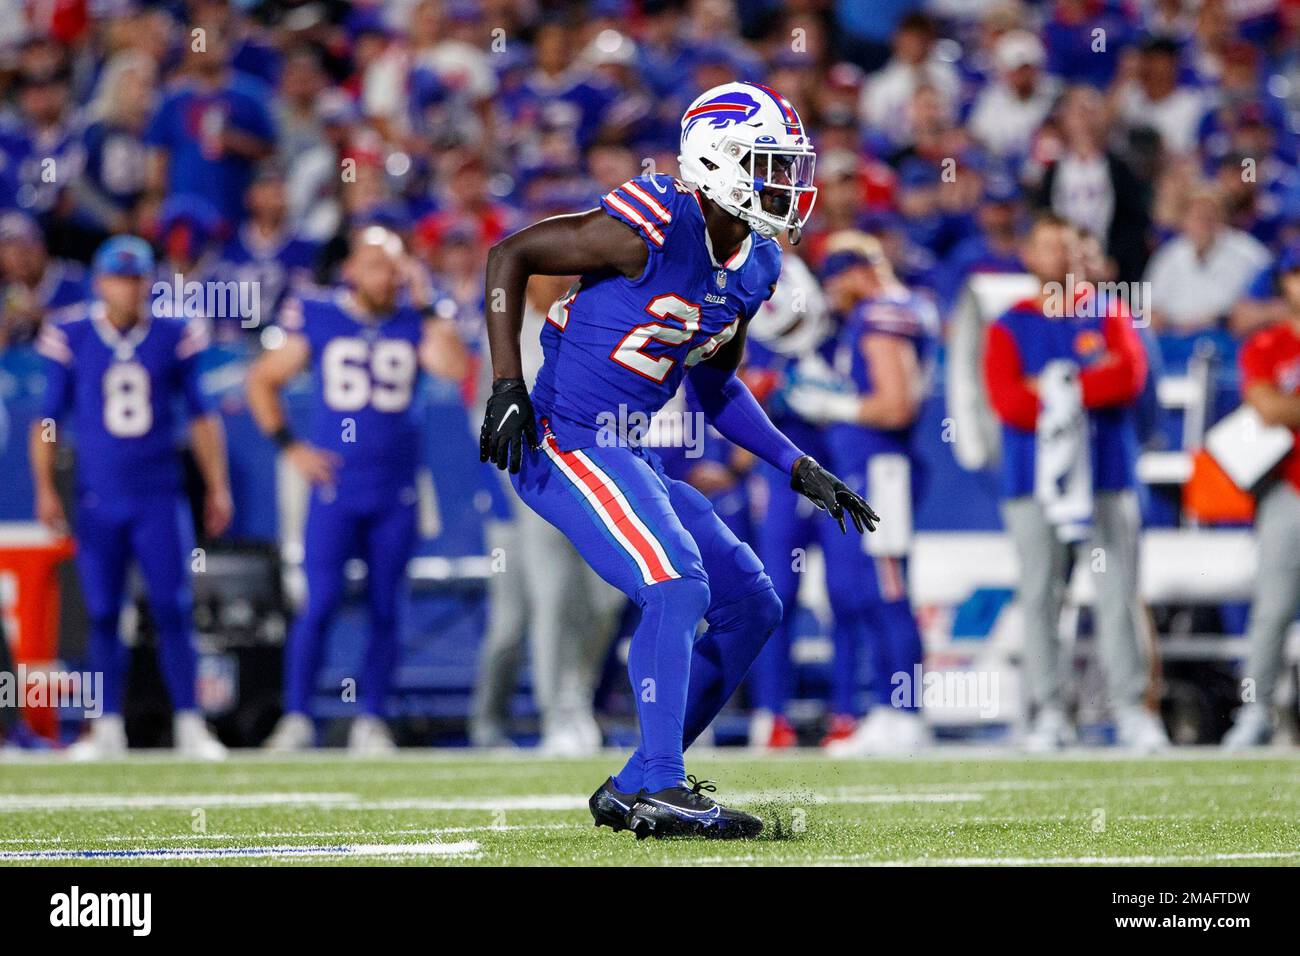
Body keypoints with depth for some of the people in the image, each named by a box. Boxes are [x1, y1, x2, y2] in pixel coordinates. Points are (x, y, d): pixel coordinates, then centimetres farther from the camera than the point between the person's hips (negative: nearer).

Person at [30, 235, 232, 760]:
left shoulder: (174, 337, 1)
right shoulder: (72, 338, -1)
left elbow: (201, 415, 8)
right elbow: (49, 417, 5)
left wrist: (217, 486, 5)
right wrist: (45, 488, -3)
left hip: (159, 499, 0)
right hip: (98, 499, 0)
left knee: (173, 612, -4)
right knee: (103, 614, 4)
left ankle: (189, 724, 1)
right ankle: (107, 729, 11)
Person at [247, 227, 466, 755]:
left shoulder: (415, 323, 2)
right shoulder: (317, 319, 0)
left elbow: (454, 365, -18)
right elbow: (262, 380, 9)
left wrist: (426, 303, -14)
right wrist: (289, 446, 0)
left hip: (395, 493, 2)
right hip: (335, 488, -2)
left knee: (385, 610, 5)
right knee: (320, 604, -8)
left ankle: (370, 721, 14)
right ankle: (296, 717, 0)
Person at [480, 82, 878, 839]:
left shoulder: (757, 266, 7)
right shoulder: (653, 231, -18)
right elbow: (510, 255, -12)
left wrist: (801, 470, 15)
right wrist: (507, 387, -16)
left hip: (623, 456, 9)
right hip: (562, 442, -9)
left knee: (752, 607, 7)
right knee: (677, 585, -24)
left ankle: (633, 790, 12)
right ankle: (659, 787, -19)